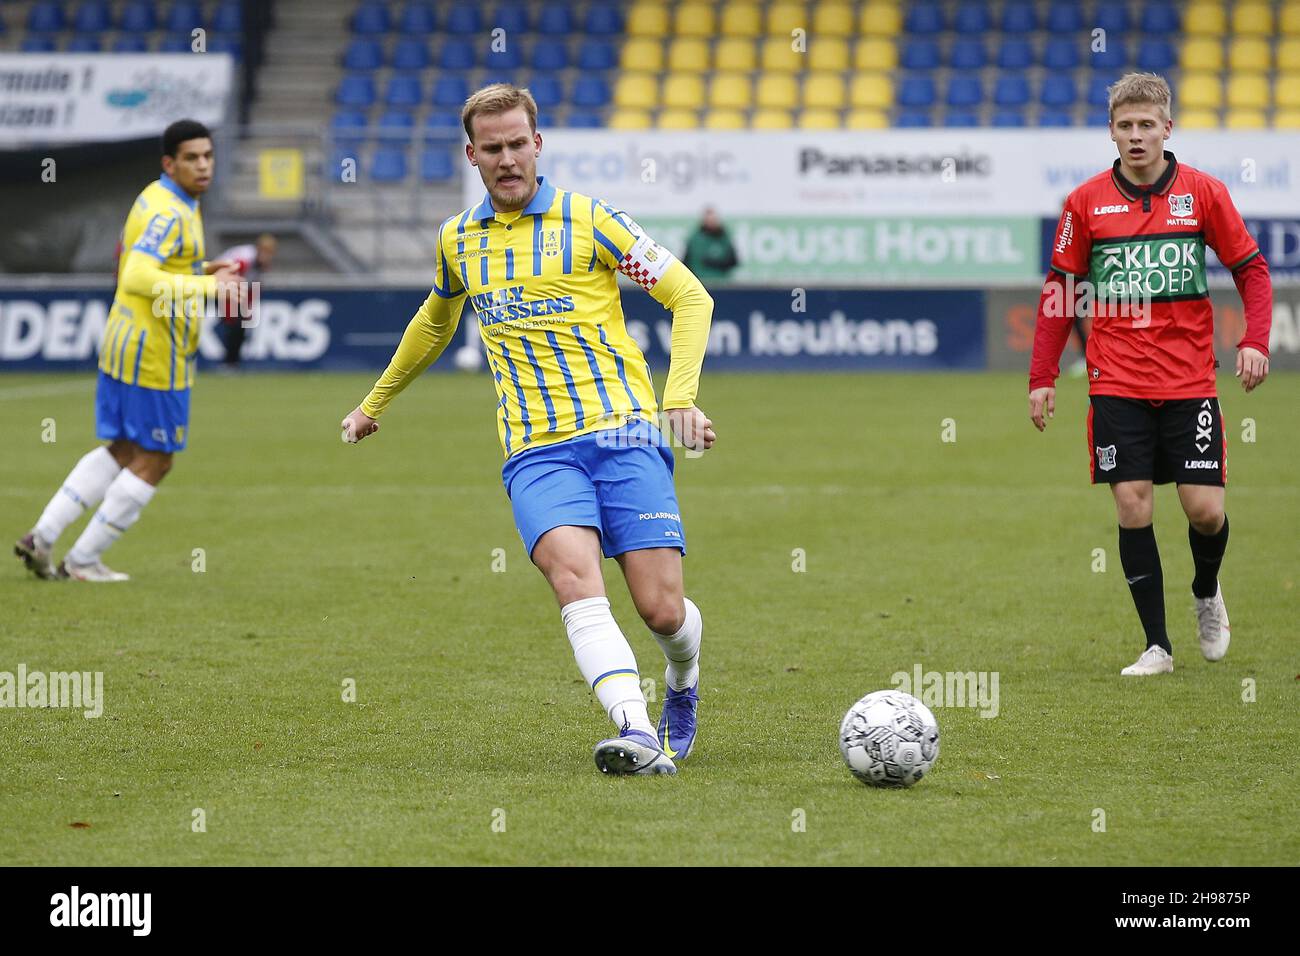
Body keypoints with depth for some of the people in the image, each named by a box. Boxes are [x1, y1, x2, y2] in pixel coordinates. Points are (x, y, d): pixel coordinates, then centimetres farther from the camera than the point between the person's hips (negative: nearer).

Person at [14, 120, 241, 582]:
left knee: (120, 452, 19)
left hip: (122, 345, 10)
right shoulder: (170, 215, -20)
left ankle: (42, 537, 14)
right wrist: (207, 286, -34)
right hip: (154, 354, -10)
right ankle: (82, 560, 9)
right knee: (154, 461, 2)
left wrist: (203, 269, 14)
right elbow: (137, 279, -31)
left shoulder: (155, 199, 12)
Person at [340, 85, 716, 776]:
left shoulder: (589, 219, 1)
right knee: (574, 578, -27)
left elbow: (689, 296, 3)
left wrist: (680, 396, -11)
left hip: (623, 432, -2)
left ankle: (682, 683, 30)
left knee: (663, 610, -7)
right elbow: (434, 324, 35)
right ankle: (638, 734, -41)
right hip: (535, 450, 2)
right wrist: (375, 403, 45)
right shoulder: (456, 239, 14)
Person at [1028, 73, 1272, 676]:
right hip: (1117, 387, 1)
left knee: (1205, 509, -5)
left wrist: (1255, 341, -10)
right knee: (1132, 506, -5)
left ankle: (1207, 594, 28)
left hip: (1189, 382, 0)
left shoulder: (1203, 192, 1)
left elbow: (1251, 269, 6)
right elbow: (1060, 290, 9)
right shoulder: (1086, 202, 2)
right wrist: (1042, 377, 3)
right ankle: (1156, 645, 4)